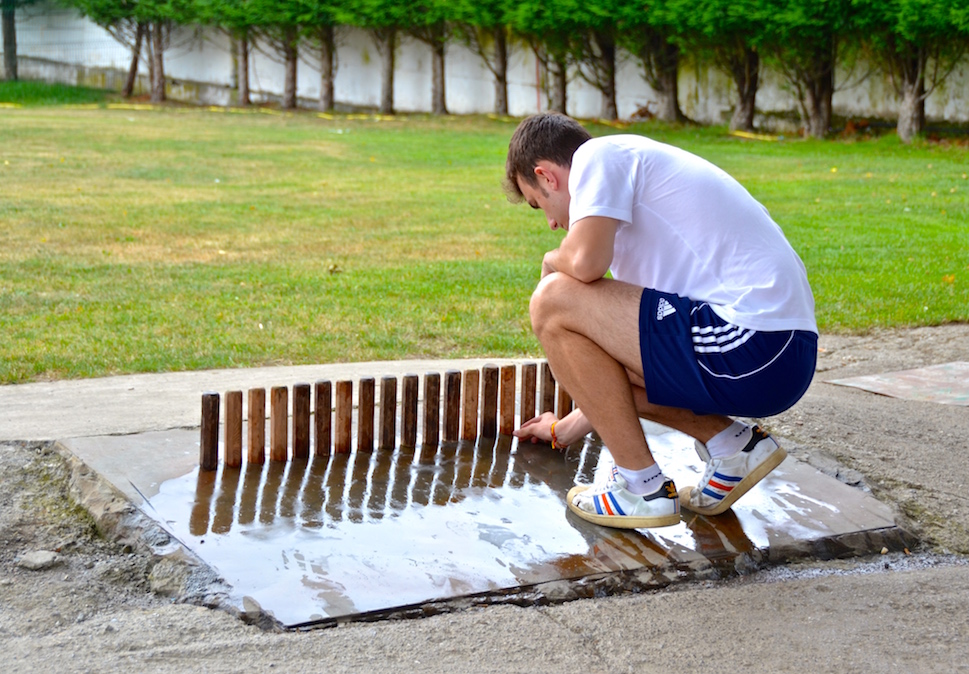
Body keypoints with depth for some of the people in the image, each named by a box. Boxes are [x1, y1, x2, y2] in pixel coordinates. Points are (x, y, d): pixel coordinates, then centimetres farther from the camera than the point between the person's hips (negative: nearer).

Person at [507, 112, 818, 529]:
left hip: (753, 344, -11)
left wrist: (553, 262, 6)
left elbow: (586, 262, -19)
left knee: (553, 302, -7)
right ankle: (731, 445, 12)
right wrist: (566, 429, 43)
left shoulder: (597, 154, 1)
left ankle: (641, 487, -1)